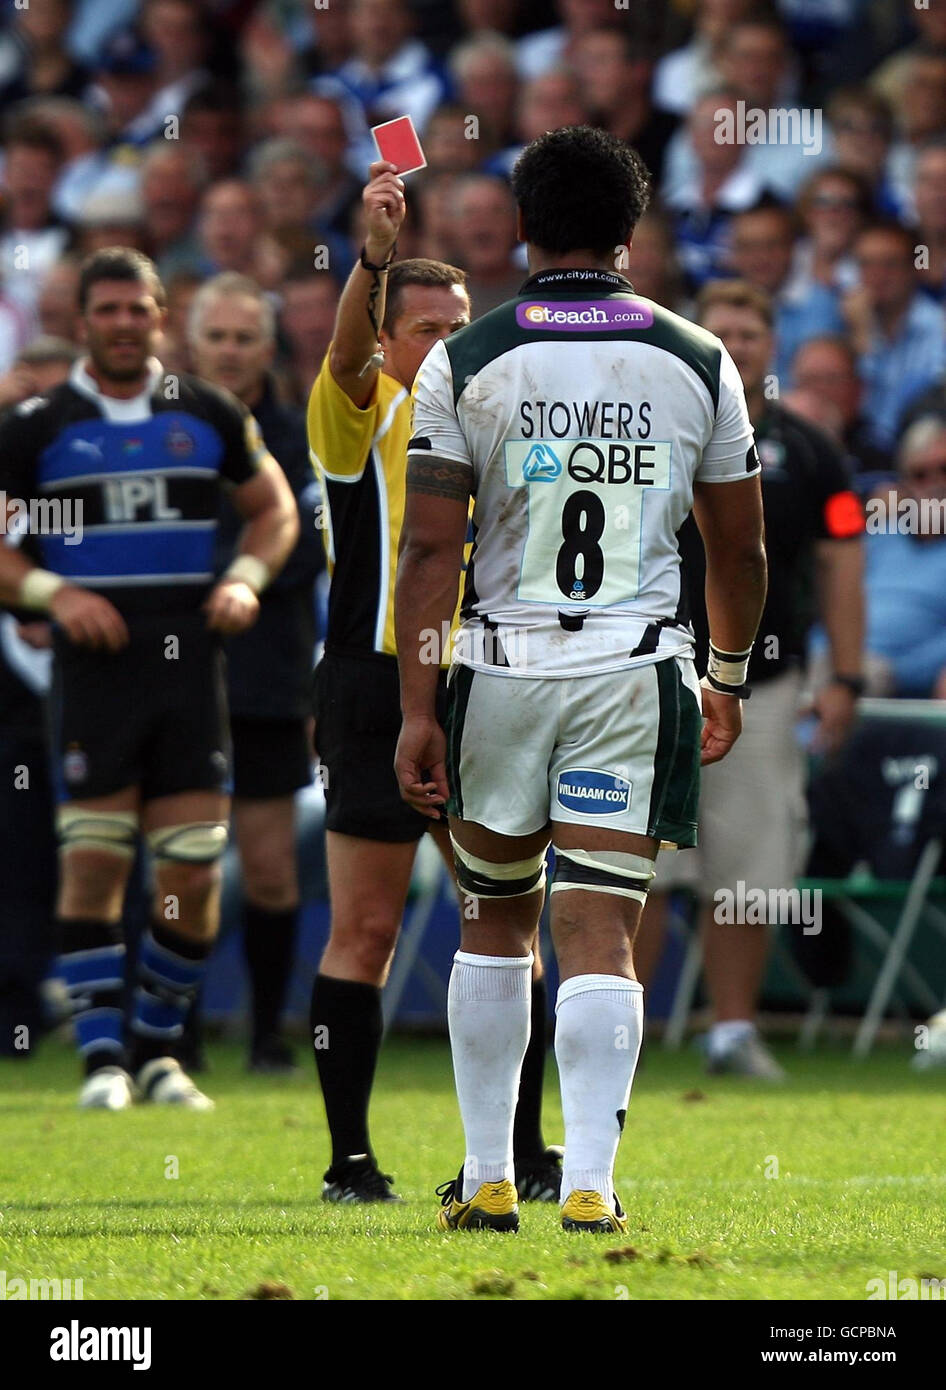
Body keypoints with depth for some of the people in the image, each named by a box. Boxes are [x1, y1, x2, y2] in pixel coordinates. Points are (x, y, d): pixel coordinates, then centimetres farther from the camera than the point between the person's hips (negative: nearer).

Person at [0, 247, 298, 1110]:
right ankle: (104, 1059, -2)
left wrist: (247, 578, 1)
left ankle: (157, 1048, 15)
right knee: (93, 866, -8)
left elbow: (274, 506, 19)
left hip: (190, 661, 2)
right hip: (95, 672, -2)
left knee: (195, 875, 0)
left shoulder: (209, 416, 8)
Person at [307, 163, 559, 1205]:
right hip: (376, 697, -6)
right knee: (363, 934, -3)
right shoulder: (362, 413, -3)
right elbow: (349, 350, -26)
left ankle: (521, 1152, 10)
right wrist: (375, 252, -43)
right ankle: (349, 1158, 2)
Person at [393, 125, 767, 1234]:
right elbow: (739, 548, 10)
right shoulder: (698, 363, 3)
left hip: (501, 668, 0)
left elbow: (431, 547, -6)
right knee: (601, 931, -2)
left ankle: (486, 1180, 18)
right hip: (637, 675, 0)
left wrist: (417, 708, -4)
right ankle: (589, 1183, -13)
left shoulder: (462, 364, -2)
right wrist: (728, 680, 24)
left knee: (496, 921, 16)